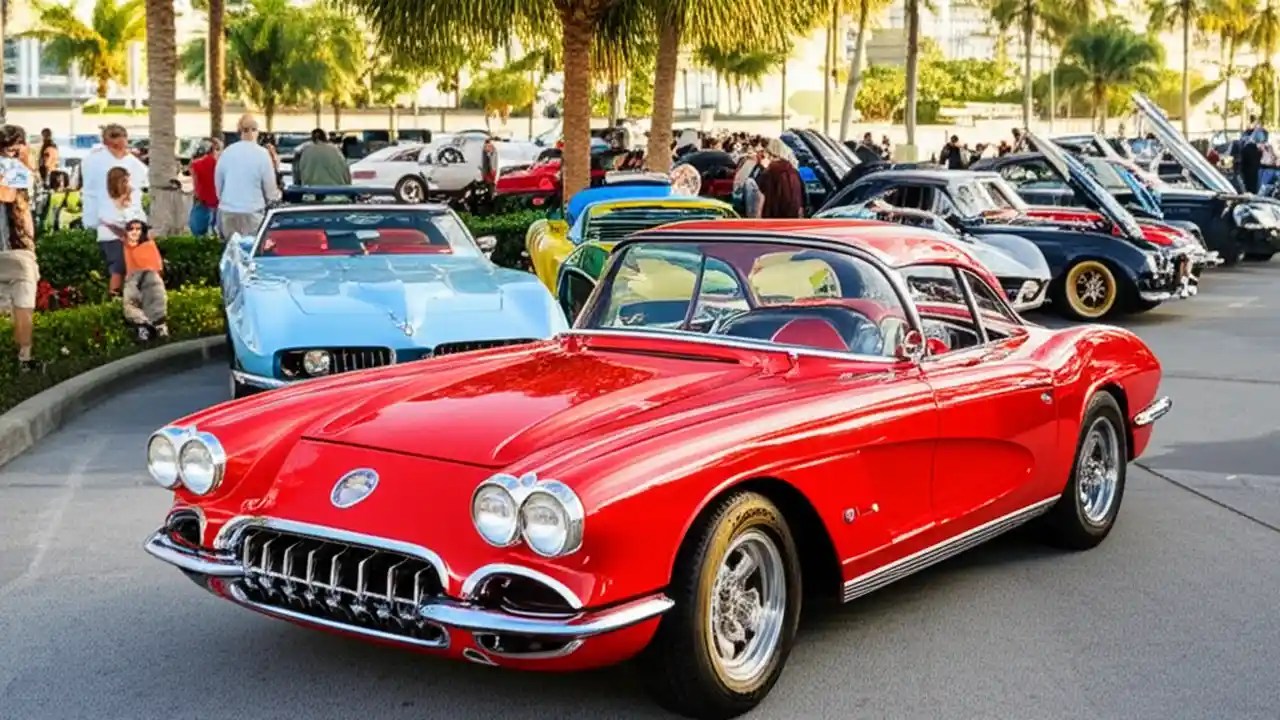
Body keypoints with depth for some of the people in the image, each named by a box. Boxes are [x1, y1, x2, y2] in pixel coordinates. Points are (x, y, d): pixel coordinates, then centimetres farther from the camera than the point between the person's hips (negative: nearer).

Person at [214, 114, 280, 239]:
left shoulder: (226, 153, 2)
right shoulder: (262, 154, -9)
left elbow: (218, 185, 12)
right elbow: (270, 188, -4)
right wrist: (277, 195, 18)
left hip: (227, 213, 4)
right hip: (252, 214, -4)